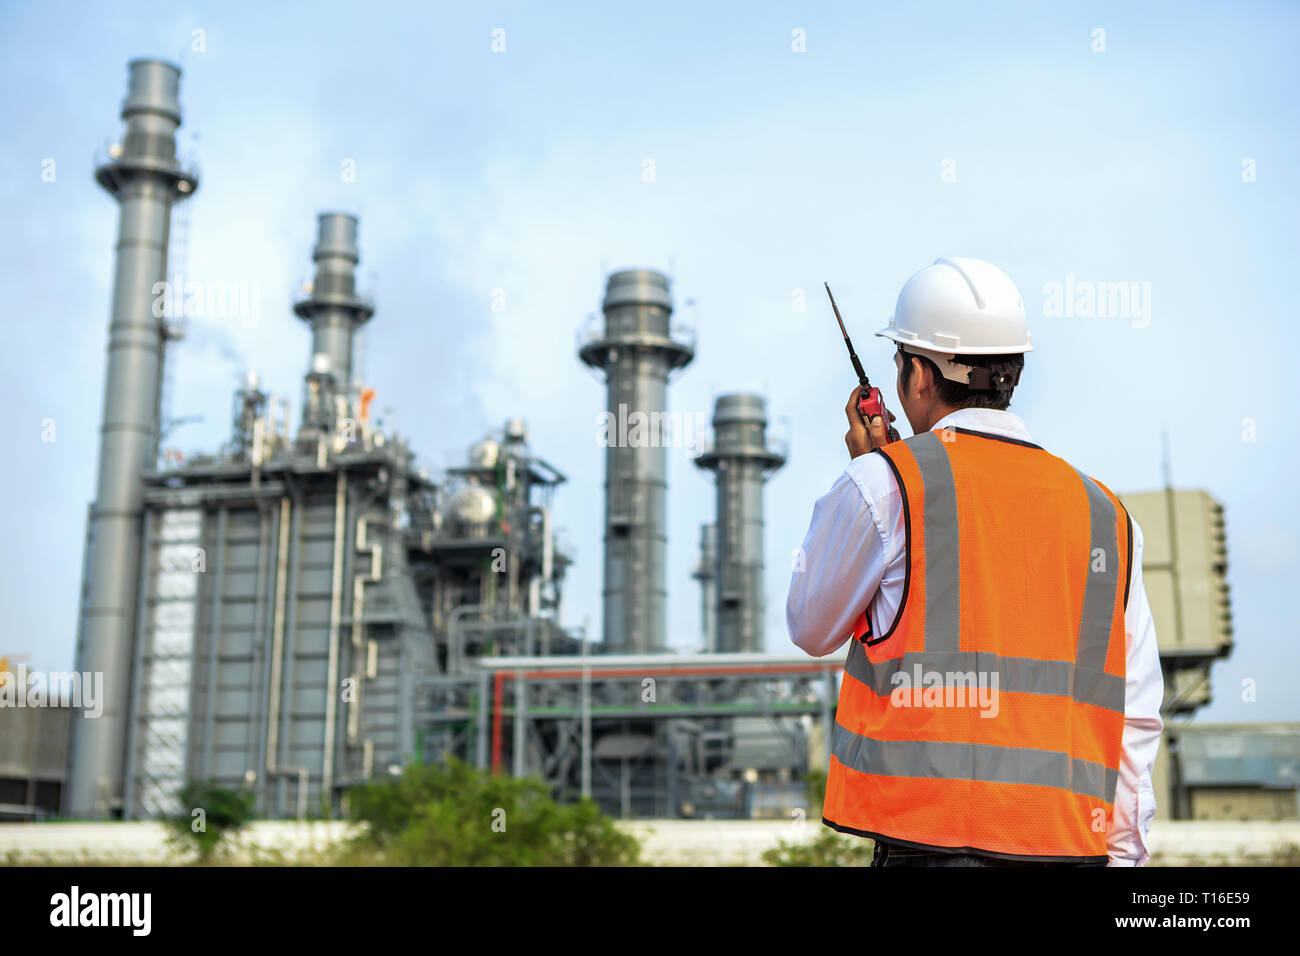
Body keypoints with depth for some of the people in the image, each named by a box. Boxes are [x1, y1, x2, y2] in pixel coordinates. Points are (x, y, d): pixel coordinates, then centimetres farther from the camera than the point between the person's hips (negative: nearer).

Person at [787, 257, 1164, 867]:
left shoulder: (887, 482, -4)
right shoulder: (1106, 513, 10)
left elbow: (811, 628, 11)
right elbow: (1136, 722, 8)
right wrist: (1120, 856, 16)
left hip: (932, 840, -5)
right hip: (1070, 848, 5)